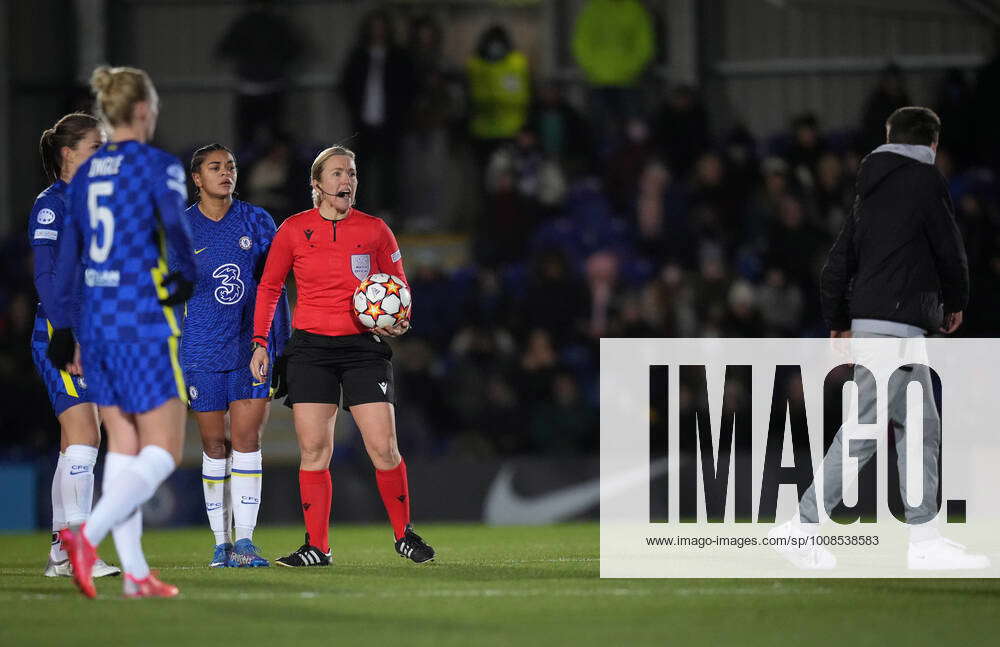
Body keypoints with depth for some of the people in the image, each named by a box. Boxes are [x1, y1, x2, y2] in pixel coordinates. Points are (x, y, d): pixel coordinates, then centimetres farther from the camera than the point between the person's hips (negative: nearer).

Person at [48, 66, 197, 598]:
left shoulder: (86, 173, 11)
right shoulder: (157, 165, -8)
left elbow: (66, 254, 12)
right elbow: (174, 226, -20)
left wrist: (62, 327, 17)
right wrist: (187, 279, 1)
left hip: (95, 322, 7)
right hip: (143, 323, -7)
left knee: (123, 447, 12)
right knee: (163, 451, -2)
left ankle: (134, 572, 10)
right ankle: (88, 536, -21)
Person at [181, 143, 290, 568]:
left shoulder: (256, 221, 4)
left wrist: (281, 343, 4)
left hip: (252, 346, 0)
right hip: (201, 351, 0)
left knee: (247, 440, -9)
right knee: (214, 447, 3)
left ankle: (244, 540, -9)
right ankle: (221, 543, 9)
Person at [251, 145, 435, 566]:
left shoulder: (374, 230, 4)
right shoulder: (294, 230, 3)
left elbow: (398, 287, 12)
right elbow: (269, 287, 11)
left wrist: (400, 322, -8)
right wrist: (260, 343, 4)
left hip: (363, 347, 0)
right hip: (310, 348, 0)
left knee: (384, 449, -6)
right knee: (314, 449, -4)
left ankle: (404, 535, 12)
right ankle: (316, 547, 2)